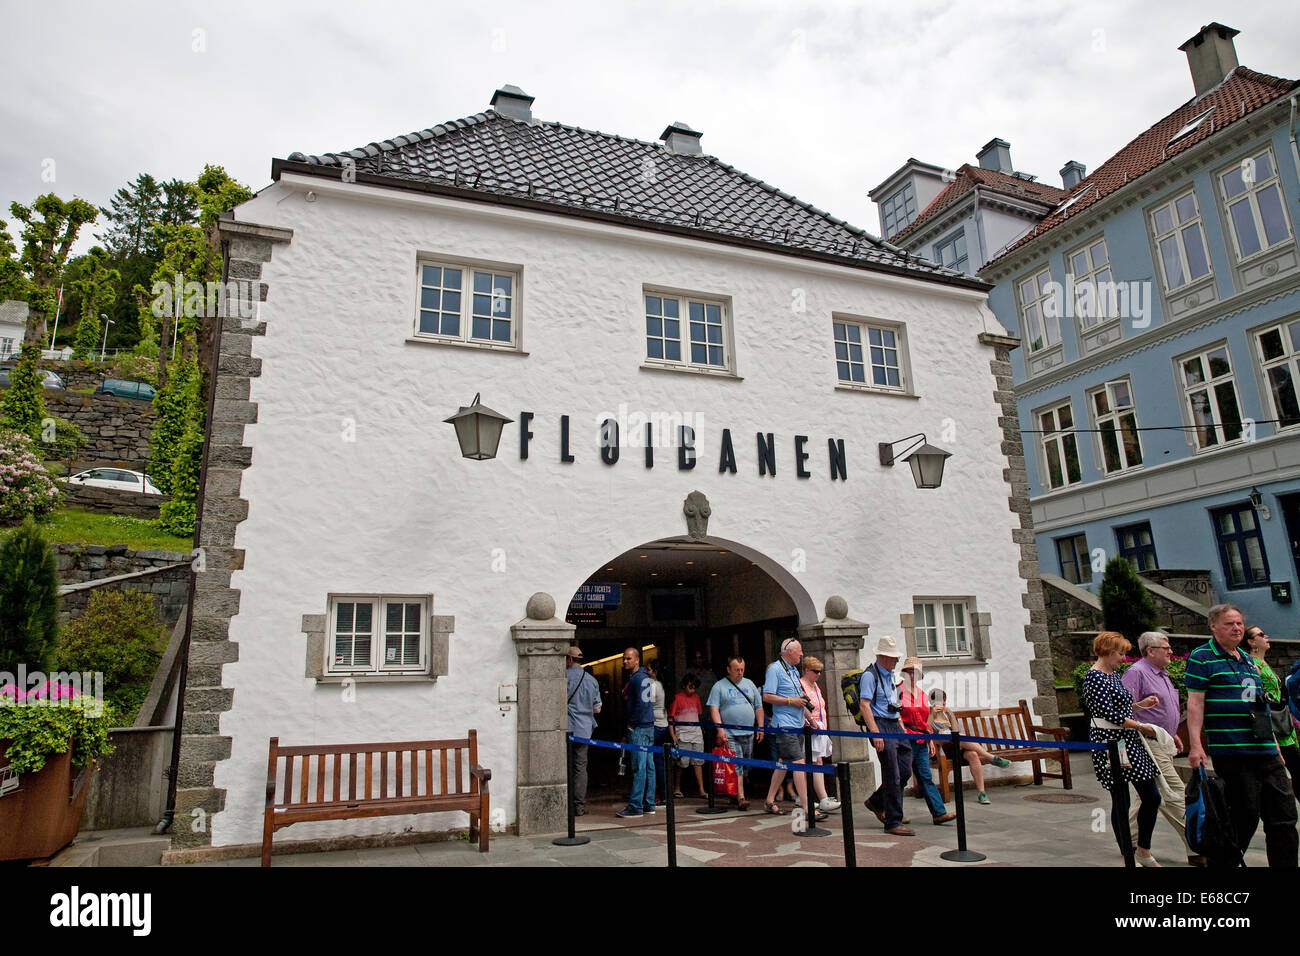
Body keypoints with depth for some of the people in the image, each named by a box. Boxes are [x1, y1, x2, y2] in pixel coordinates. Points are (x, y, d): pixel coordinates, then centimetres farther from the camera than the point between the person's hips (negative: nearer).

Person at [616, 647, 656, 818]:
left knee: (639, 768, -8)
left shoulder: (638, 678, -13)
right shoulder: (635, 677, 19)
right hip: (648, 727, 10)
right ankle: (649, 804, 16)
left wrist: (632, 725, -14)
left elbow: (641, 704, -21)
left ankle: (635, 807, -6)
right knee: (648, 766, 11)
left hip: (639, 728, -10)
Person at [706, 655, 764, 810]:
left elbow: (759, 707, 16)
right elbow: (714, 709, -7)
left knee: (746, 766, 9)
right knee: (736, 766, -12)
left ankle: (736, 795, 24)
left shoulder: (749, 684, 13)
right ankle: (740, 798, -13)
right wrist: (720, 729, -17)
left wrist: (760, 728, 9)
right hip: (730, 735, -5)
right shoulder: (719, 686, 0)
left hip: (749, 734, 5)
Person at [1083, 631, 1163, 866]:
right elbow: (1109, 714, -20)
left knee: (1152, 796, 10)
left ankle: (1144, 850, 25)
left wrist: (1141, 704, 10)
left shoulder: (1113, 674, 15)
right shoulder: (1094, 677, -15)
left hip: (1128, 742, 9)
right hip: (1109, 743, -9)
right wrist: (1141, 726, -13)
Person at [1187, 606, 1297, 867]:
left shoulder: (1248, 659, 19)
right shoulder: (1202, 657, -5)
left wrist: (1274, 745, 22)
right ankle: (1221, 864, 11)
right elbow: (1195, 703, -10)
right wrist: (1195, 745, -17)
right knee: (1245, 815, -3)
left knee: (1283, 815, 6)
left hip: (1265, 751, 7)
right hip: (1231, 753, -7)